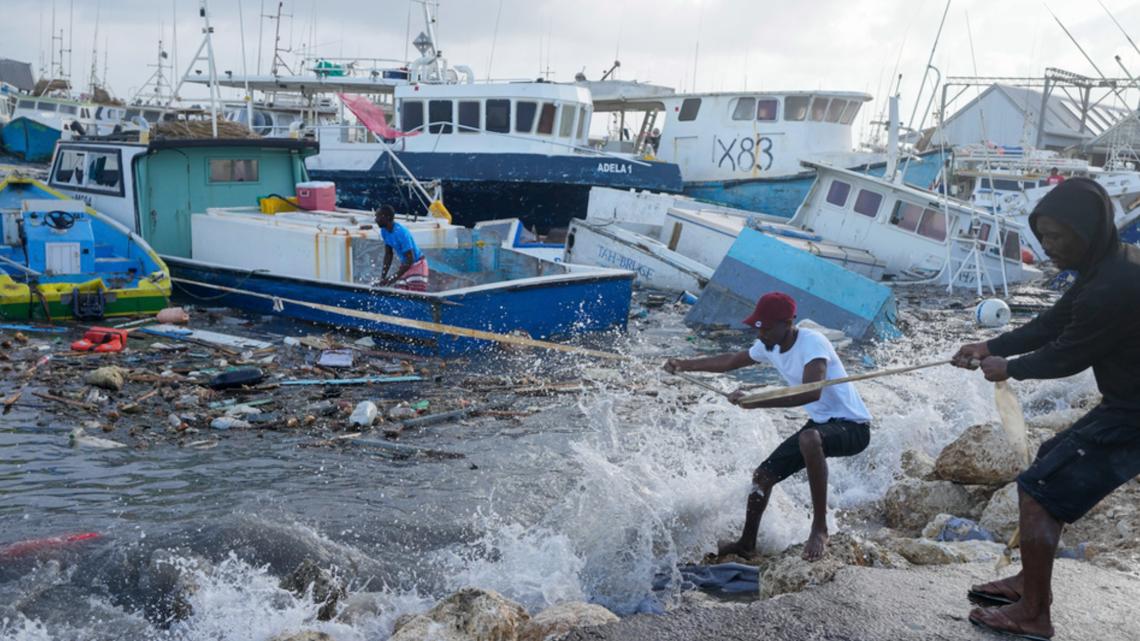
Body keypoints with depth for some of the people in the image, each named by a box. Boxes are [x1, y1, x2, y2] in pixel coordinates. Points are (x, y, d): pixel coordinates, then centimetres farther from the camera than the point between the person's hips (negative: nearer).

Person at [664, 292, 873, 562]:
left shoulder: (812, 343, -26)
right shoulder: (769, 347, 1)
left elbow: (811, 393, -42)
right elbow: (731, 361, 19)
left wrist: (755, 402, -44)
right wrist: (684, 365, 15)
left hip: (853, 426, -9)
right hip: (820, 423, 9)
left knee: (809, 439, -40)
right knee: (763, 475, 9)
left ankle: (820, 527, -28)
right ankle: (746, 544, 31)